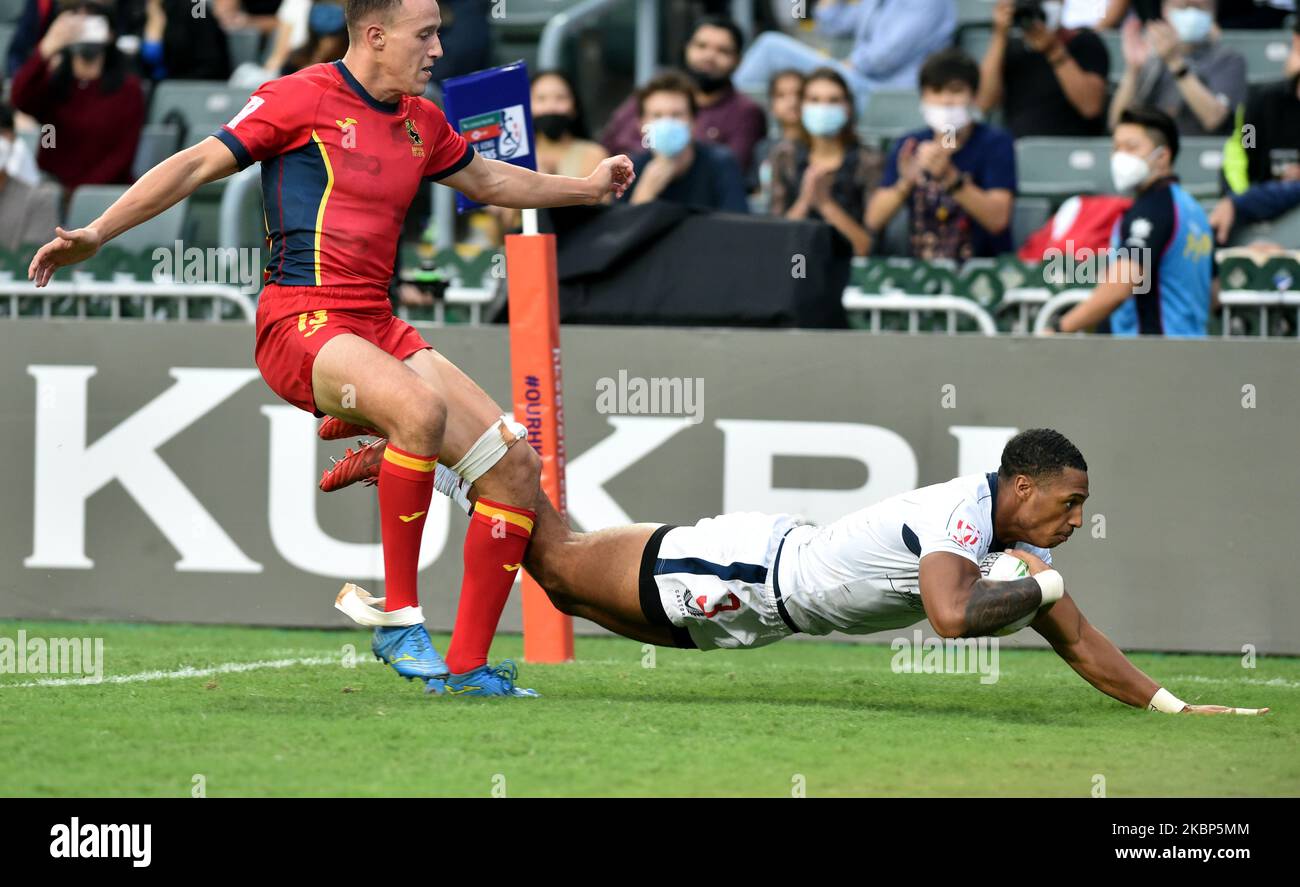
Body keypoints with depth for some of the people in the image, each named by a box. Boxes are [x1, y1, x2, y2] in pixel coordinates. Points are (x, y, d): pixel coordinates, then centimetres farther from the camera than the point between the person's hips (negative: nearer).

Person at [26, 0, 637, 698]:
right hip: (301, 321, -8)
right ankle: (398, 618, -25)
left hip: (377, 326, 8)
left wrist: (588, 187, 41)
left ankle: (467, 667, 2)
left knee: (515, 465, -4)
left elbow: (488, 181, 37)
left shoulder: (421, 122, 18)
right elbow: (198, 164, -4)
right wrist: (96, 234, -11)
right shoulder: (303, 98, -3)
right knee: (421, 407, -36)